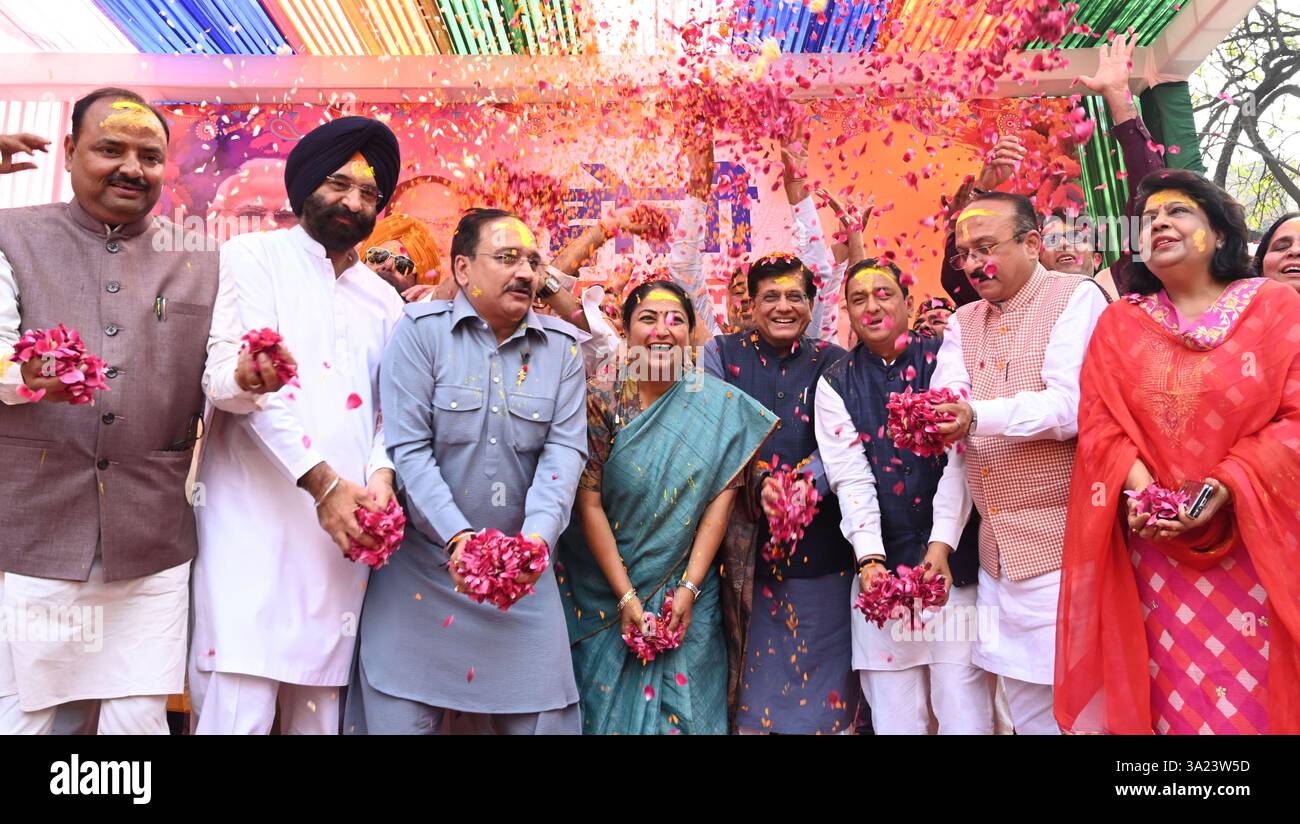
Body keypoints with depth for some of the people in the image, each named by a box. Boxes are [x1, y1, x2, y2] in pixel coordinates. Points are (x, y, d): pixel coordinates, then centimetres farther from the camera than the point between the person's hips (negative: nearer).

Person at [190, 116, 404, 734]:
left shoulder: (383, 301, 19)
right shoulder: (252, 258, 5)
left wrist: (380, 475, -8)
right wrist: (324, 482, -14)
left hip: (344, 532, 4)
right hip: (254, 521, -4)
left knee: (323, 710, 8)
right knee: (238, 712, -9)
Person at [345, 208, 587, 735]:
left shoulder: (562, 345, 5)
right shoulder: (421, 330, -4)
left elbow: (565, 449, -3)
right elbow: (407, 448, -11)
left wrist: (539, 534, -20)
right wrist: (458, 537, -21)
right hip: (424, 562, -2)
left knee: (544, 716, 5)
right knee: (400, 716, 4)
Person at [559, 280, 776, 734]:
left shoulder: (719, 405, -7)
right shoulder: (602, 403, -9)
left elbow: (721, 498, -7)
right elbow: (589, 505, -10)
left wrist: (689, 588, -12)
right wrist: (626, 596, -14)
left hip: (688, 592, 0)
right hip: (606, 590, 0)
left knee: (684, 705, 9)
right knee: (611, 701, 12)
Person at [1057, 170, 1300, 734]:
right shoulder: (1117, 323, 9)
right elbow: (1097, 419, 1)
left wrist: (1227, 487, -17)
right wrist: (1136, 482, -16)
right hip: (1156, 547, 2)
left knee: (1253, 692, 3)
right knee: (1173, 693, 6)